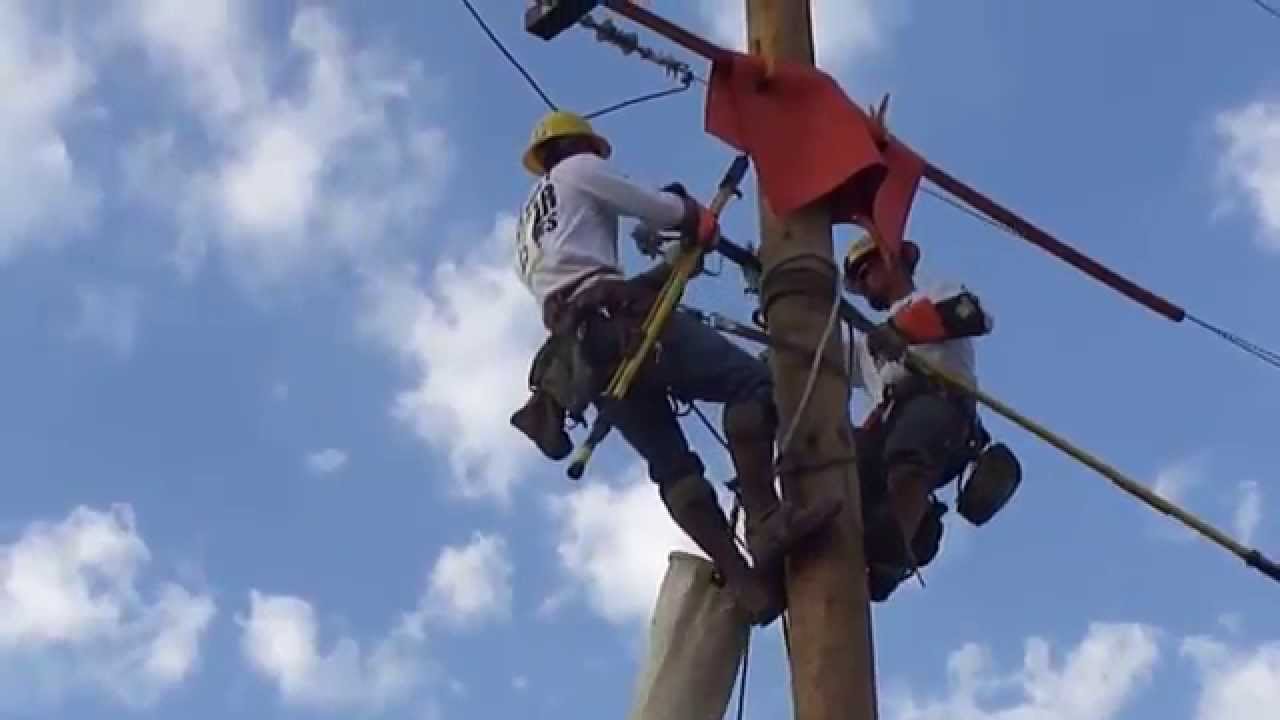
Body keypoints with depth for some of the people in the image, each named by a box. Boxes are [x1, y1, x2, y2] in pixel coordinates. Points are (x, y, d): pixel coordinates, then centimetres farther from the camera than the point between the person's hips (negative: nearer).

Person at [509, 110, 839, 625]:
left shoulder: (526, 234, 38)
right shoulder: (578, 170, 16)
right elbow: (661, 209, 5)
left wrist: (671, 268, 31)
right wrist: (697, 219, 26)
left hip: (580, 349, 8)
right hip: (620, 323, -8)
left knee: (672, 465, 0)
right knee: (752, 382, -16)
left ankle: (743, 580, -17)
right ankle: (765, 520, -35)